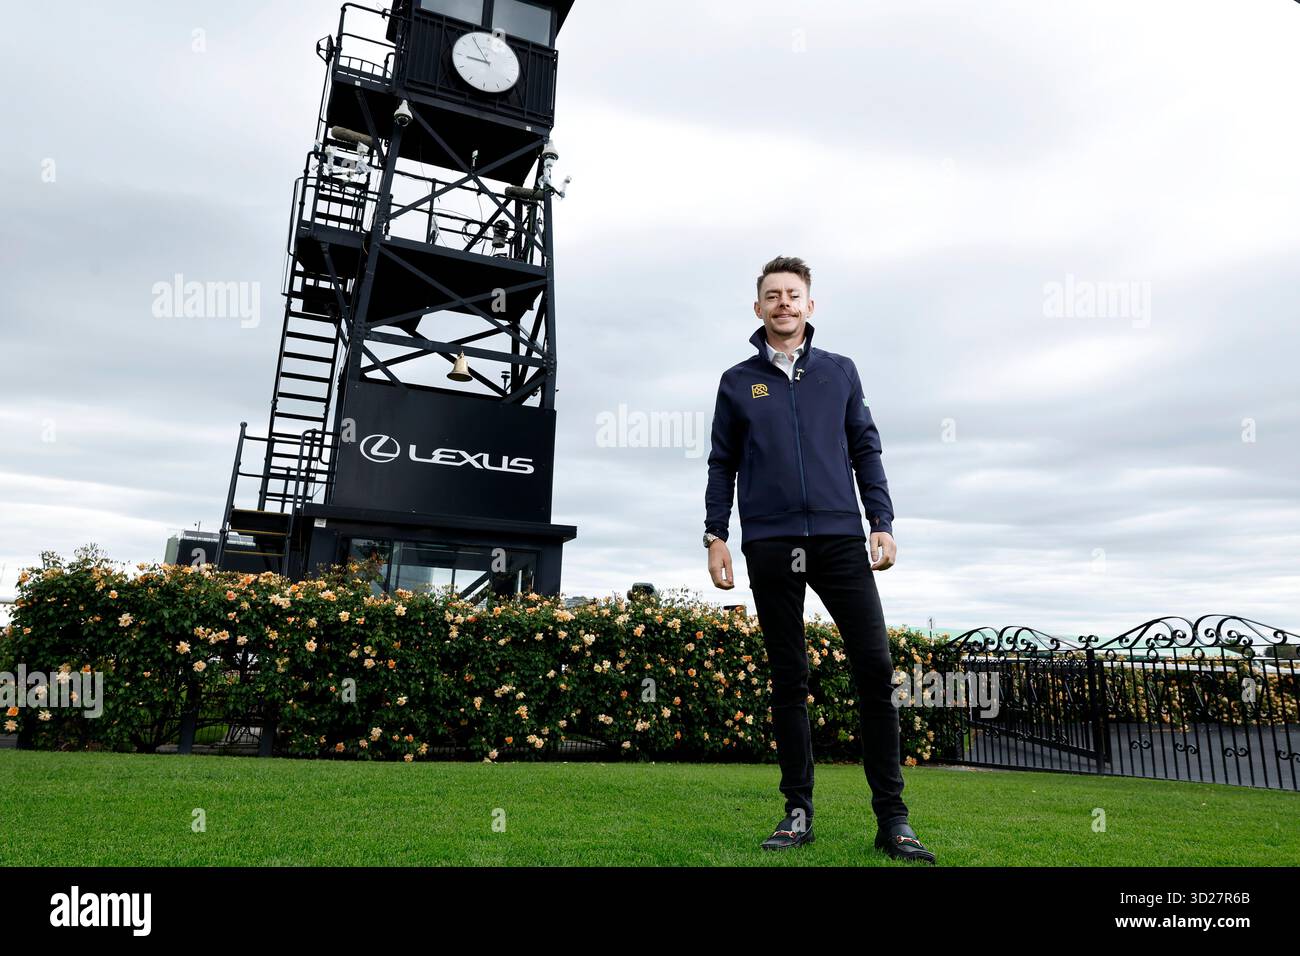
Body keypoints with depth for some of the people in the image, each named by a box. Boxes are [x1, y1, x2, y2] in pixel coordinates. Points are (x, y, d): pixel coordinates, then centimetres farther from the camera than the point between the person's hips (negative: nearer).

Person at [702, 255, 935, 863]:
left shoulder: (840, 372, 14)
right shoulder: (737, 382, 13)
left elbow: (866, 450, 13)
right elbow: (721, 466, 12)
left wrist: (882, 524, 3)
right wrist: (716, 536, 3)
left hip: (841, 538, 0)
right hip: (769, 545, 0)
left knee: (874, 667, -7)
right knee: (788, 679, 5)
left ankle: (892, 818, 4)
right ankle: (798, 812, 15)